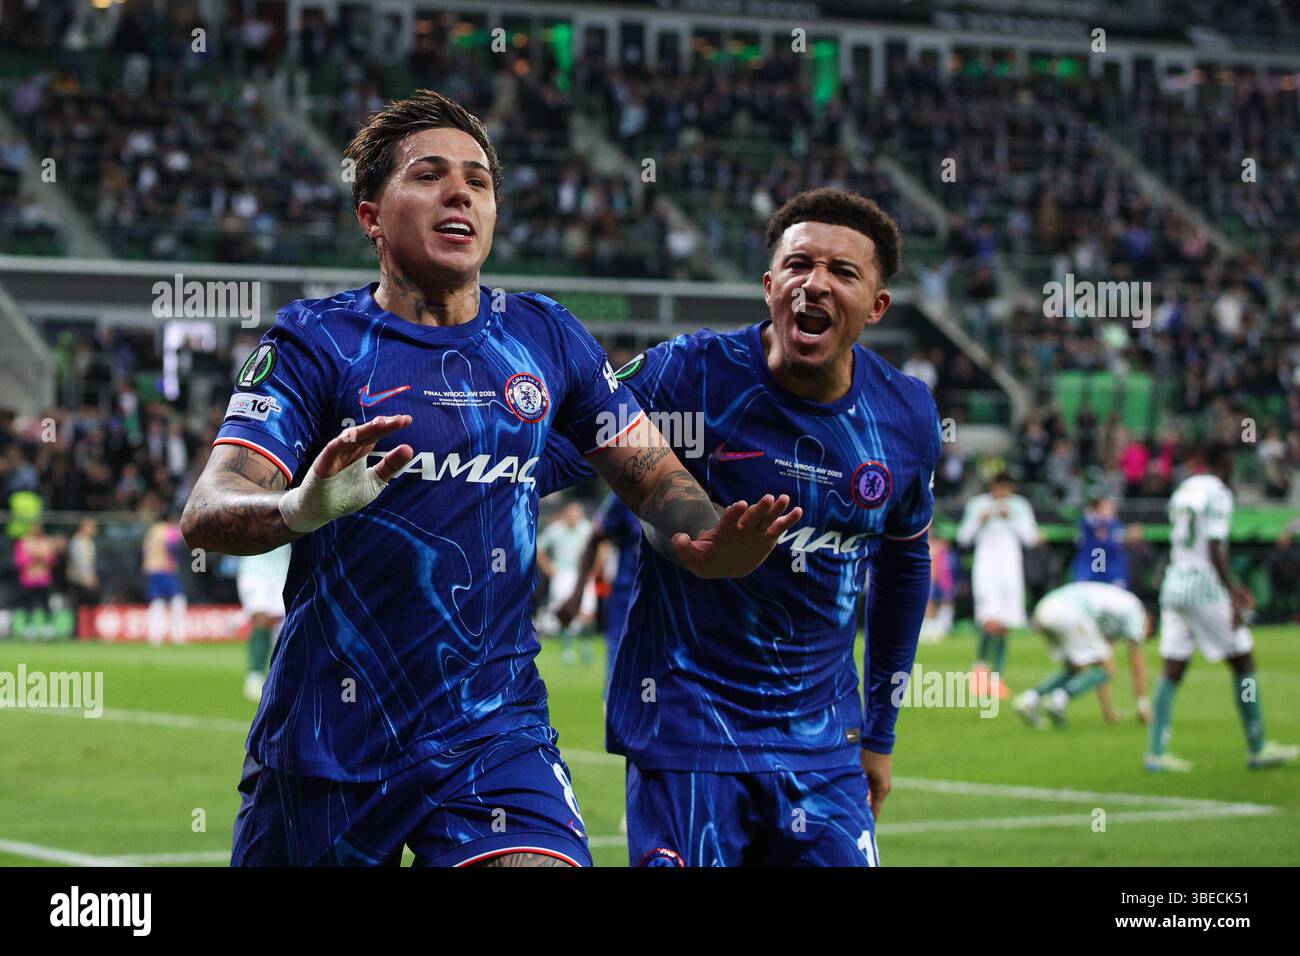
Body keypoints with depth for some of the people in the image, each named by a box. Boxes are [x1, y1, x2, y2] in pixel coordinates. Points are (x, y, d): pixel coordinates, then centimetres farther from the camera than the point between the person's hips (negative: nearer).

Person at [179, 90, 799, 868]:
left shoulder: (545, 336, 7)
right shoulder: (316, 340, -5)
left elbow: (653, 473, 10)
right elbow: (207, 512, -16)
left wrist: (711, 540, -14)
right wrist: (301, 509, -39)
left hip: (493, 730, 2)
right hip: (325, 739, -1)